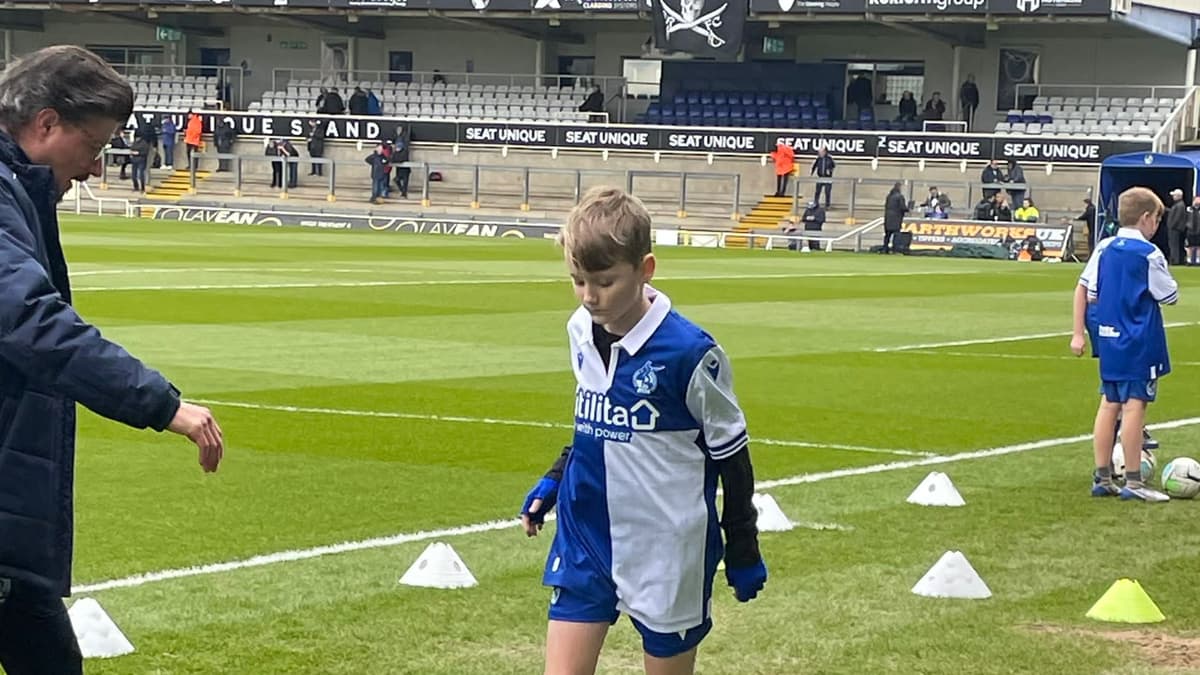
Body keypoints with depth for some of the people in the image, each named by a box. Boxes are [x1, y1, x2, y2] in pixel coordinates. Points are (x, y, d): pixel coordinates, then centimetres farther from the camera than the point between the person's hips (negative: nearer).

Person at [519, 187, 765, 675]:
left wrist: (742, 550, -1)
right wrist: (554, 481, 10)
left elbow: (731, 451, -7)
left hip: (666, 554, -5)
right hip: (584, 542, 5)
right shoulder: (581, 331, 1)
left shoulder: (688, 352, -17)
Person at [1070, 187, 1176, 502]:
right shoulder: (1149, 254, -12)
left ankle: (1102, 478, 14)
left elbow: (1085, 291, 5)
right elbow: (1170, 296, -6)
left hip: (1108, 338, 6)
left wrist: (1078, 333, 9)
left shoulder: (1104, 249, 5)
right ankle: (1134, 482, -2)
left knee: (1109, 403, 11)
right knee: (1134, 404, -4)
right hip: (1140, 343, -6)